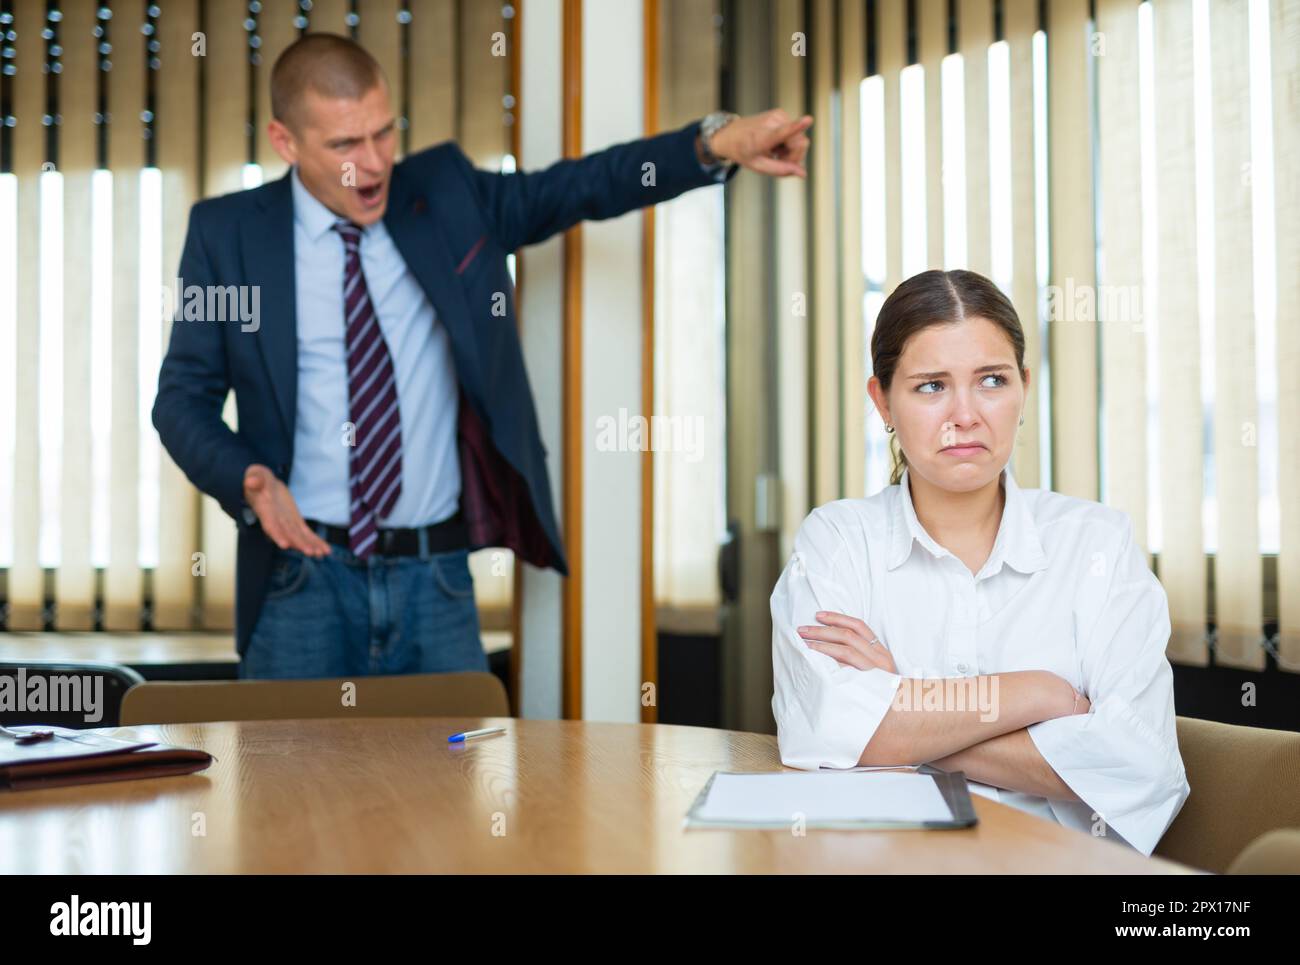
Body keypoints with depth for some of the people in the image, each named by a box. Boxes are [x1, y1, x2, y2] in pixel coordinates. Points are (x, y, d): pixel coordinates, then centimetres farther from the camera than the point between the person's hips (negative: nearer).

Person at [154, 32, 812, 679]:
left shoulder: (445, 194, 5)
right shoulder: (227, 232, 1)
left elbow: (580, 187, 3)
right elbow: (182, 396, 3)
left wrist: (717, 143, -12)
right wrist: (247, 481, -16)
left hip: (435, 580, 1)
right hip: (304, 574, -1)